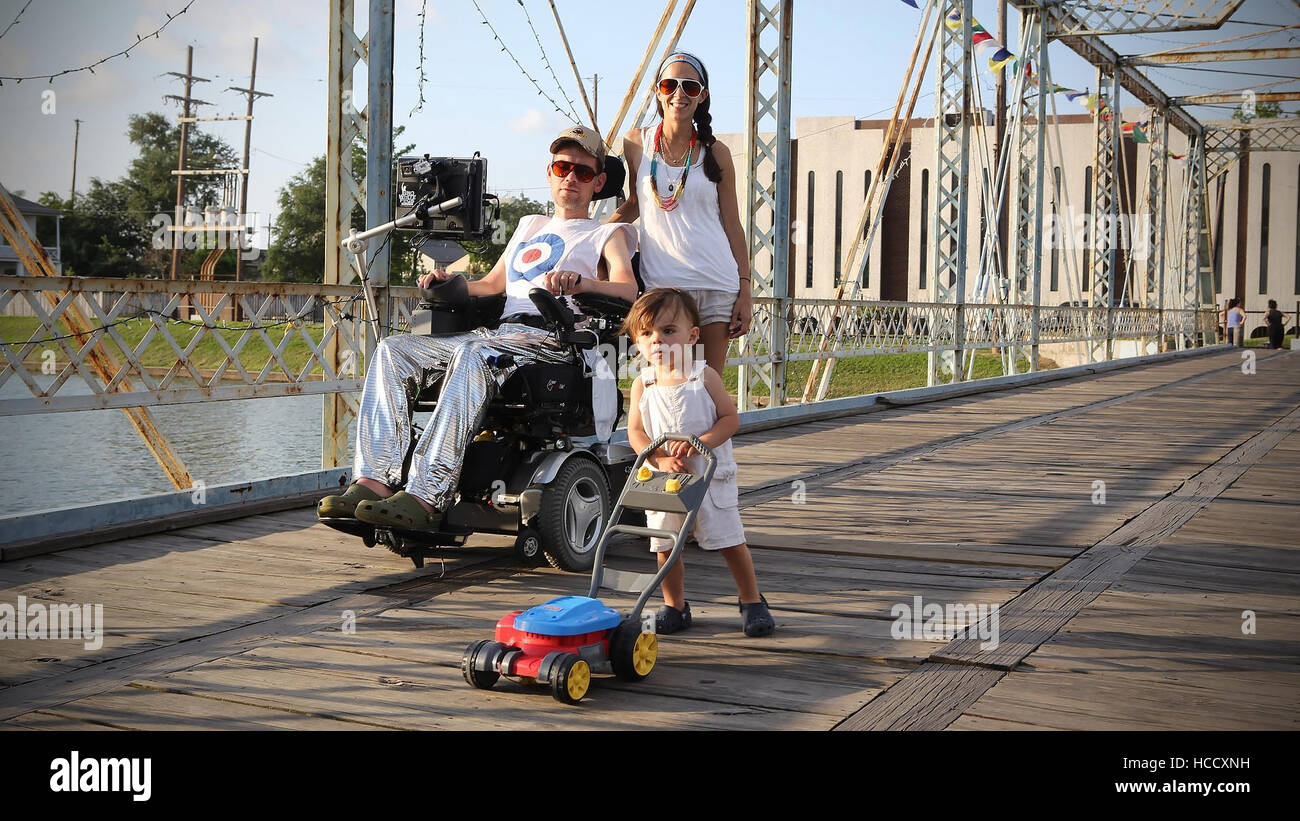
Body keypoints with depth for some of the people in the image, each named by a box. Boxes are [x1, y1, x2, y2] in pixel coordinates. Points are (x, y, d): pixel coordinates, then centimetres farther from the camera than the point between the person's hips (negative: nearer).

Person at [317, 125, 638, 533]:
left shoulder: (608, 234, 15)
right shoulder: (530, 226, 35)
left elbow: (628, 290, -5)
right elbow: (492, 284, 39)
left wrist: (581, 282, -26)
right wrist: (448, 283, 18)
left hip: (551, 340, -7)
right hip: (499, 332, 7)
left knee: (473, 356, -38)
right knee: (393, 350, -15)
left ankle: (427, 498, -48)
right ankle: (375, 480, -29)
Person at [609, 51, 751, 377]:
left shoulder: (715, 153, 6)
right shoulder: (636, 143, 7)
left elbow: (733, 225, 8)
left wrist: (745, 292, 3)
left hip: (717, 287, 0)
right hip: (660, 283, 0)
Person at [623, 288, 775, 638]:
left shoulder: (704, 377, -6)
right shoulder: (643, 385, 0)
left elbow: (730, 418, -7)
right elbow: (635, 432, -2)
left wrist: (699, 442, -22)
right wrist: (661, 460, -18)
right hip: (663, 479, 2)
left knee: (730, 542, 1)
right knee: (665, 546, 6)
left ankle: (752, 601, 18)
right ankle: (674, 606, 23)